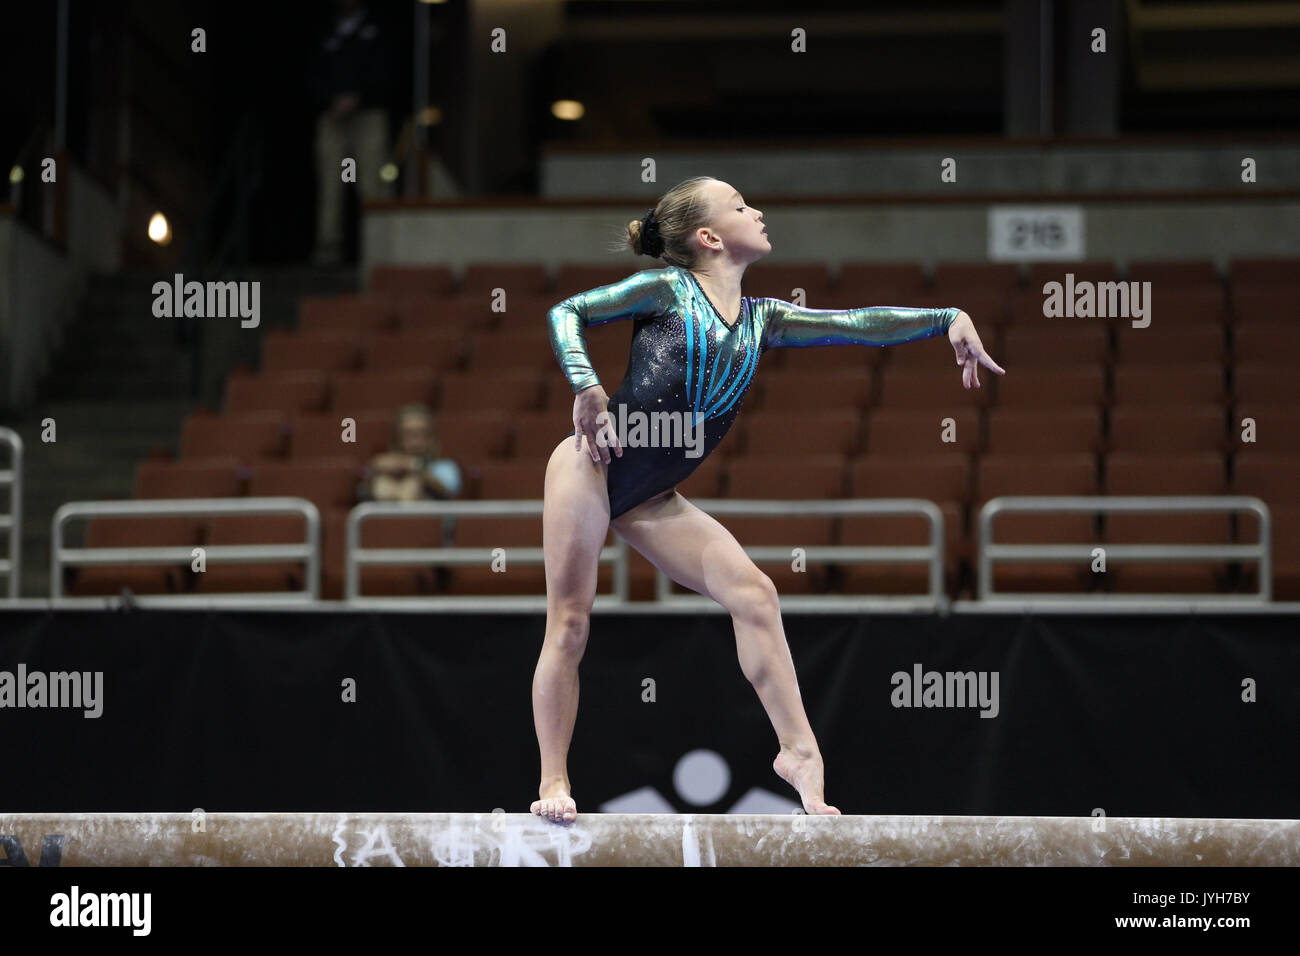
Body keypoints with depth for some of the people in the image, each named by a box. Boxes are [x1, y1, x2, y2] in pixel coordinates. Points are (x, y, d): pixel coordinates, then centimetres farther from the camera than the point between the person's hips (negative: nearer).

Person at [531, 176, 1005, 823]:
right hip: (589, 468, -6)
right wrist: (587, 388, -18)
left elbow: (854, 325, 13)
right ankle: (553, 785, -1)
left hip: (650, 500, 6)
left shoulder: (760, 319, 14)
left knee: (752, 592, -7)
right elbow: (567, 313, -3)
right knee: (569, 624, -6)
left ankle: (799, 751, -7)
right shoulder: (668, 289, -2)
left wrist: (947, 319, 5)